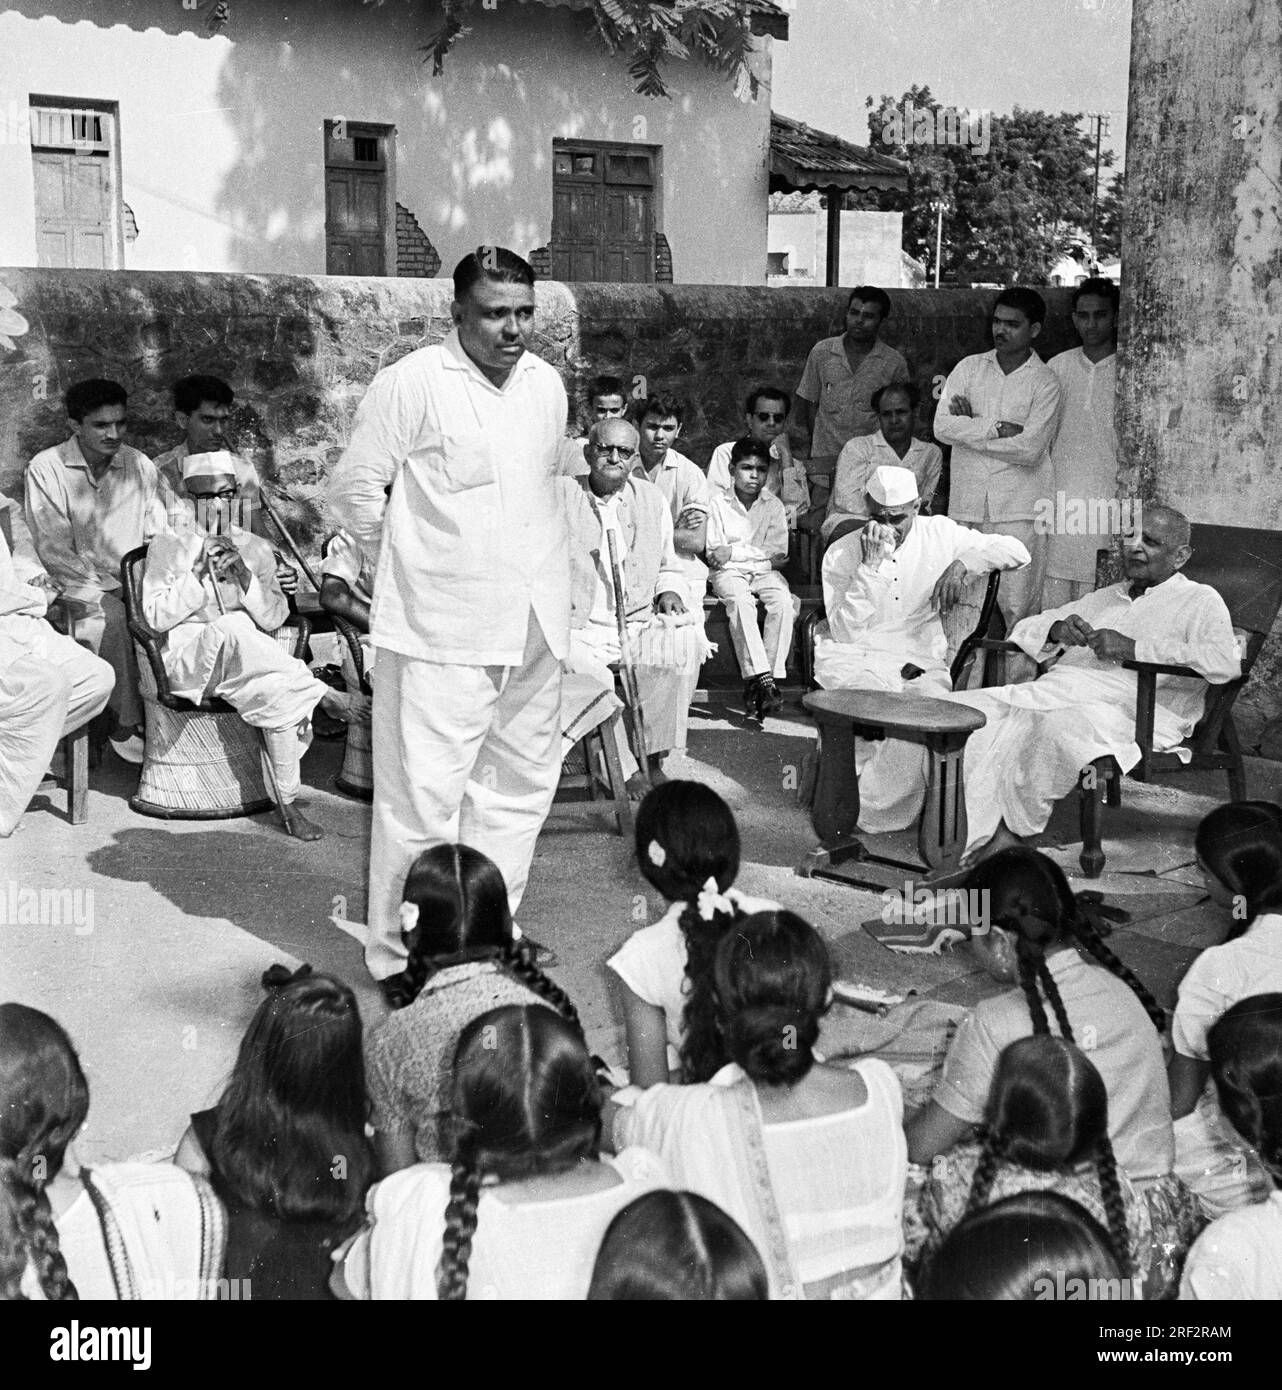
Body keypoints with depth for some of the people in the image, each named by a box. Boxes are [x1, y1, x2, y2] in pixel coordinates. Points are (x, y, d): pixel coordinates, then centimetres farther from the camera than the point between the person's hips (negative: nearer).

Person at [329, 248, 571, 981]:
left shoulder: (547, 383, 10)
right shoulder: (412, 383, -10)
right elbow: (355, 488, -5)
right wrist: (409, 562, 4)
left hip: (535, 626, 7)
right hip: (443, 630, -7)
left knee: (522, 784, 14)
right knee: (424, 800, -4)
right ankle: (402, 963, 9)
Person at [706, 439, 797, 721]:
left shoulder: (773, 505, 9)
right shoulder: (719, 502, 5)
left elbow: (778, 554, -2)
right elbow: (713, 554, -1)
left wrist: (735, 552, -10)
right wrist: (760, 554, -8)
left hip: (764, 572, 2)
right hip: (728, 573, -2)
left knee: (783, 601, -30)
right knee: (740, 601, -35)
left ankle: (758, 683, -34)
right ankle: (763, 679, -43)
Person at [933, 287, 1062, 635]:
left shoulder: (1045, 381, 0)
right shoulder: (969, 368, 11)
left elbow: (1030, 449, -11)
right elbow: (942, 426, -2)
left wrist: (971, 428, -4)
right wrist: (999, 429, -9)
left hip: (1020, 507, -3)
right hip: (967, 504, 3)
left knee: (1018, 606, -4)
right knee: (963, 605, 3)